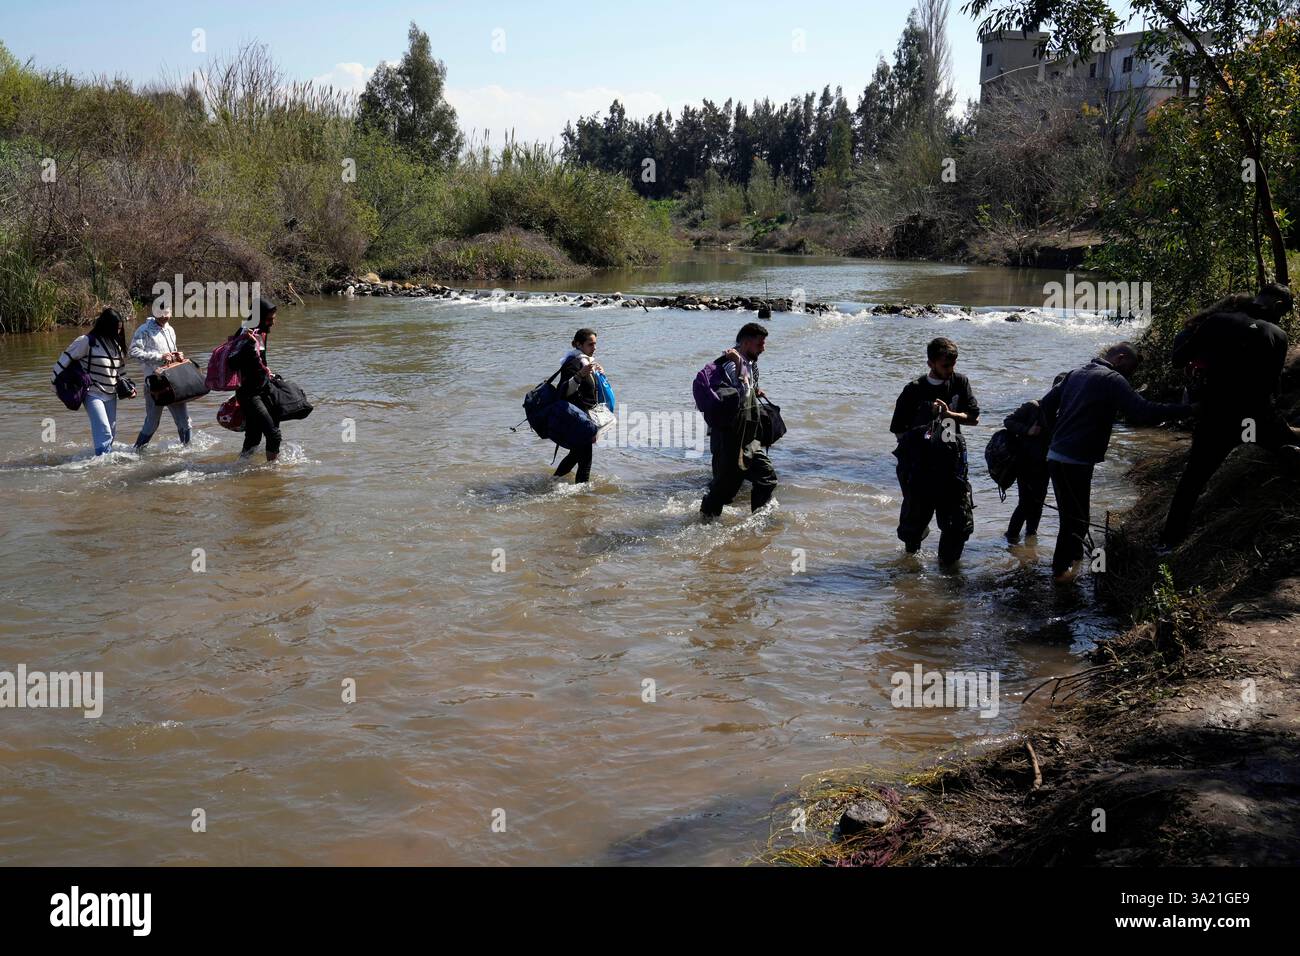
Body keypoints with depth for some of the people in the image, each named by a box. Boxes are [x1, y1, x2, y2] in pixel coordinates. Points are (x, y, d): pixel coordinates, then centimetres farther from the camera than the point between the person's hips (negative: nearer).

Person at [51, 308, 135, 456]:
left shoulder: (116, 344, 9)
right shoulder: (87, 341, -14)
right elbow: (67, 358, -9)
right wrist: (55, 379, -7)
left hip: (110, 395, 7)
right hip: (93, 393, -7)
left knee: (112, 432, 11)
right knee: (104, 431, -18)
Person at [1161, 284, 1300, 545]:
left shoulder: (1218, 320, -5)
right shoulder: (1277, 336, -2)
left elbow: (1178, 359, -3)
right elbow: (1271, 385, 4)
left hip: (1217, 416, 1)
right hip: (1258, 415, -1)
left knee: (1194, 477, 14)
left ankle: (1170, 539, 15)